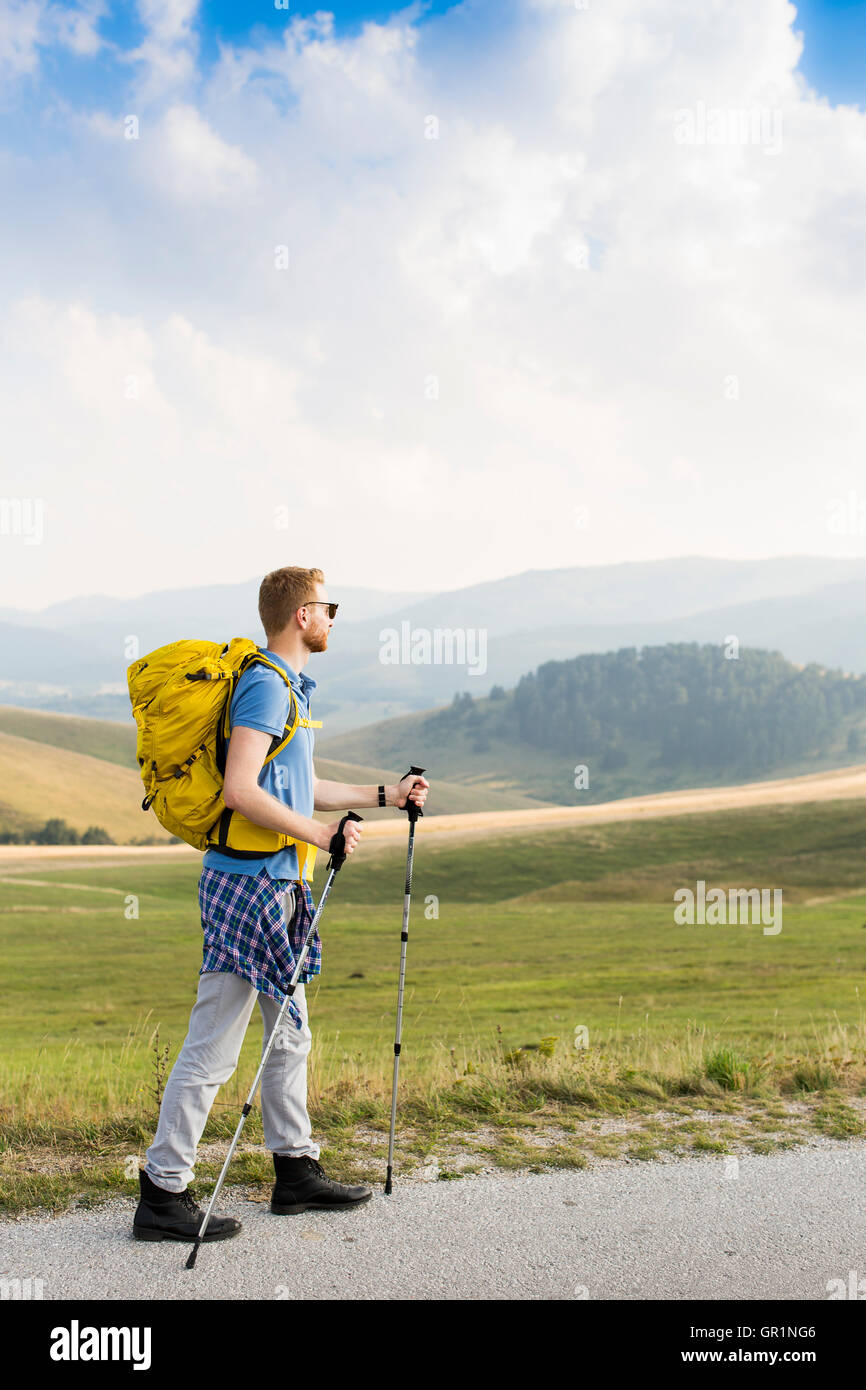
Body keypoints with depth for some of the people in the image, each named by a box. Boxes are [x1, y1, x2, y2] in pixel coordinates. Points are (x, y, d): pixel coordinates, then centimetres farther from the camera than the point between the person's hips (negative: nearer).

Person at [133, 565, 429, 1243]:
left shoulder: (290, 686, 17)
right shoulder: (266, 686, -15)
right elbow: (241, 790, -25)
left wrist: (384, 795, 27)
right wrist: (321, 834, -22)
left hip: (279, 886, 11)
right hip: (249, 882, -11)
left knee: (289, 1033, 16)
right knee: (213, 1047, -4)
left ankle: (297, 1170, 27)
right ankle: (163, 1193, 5)